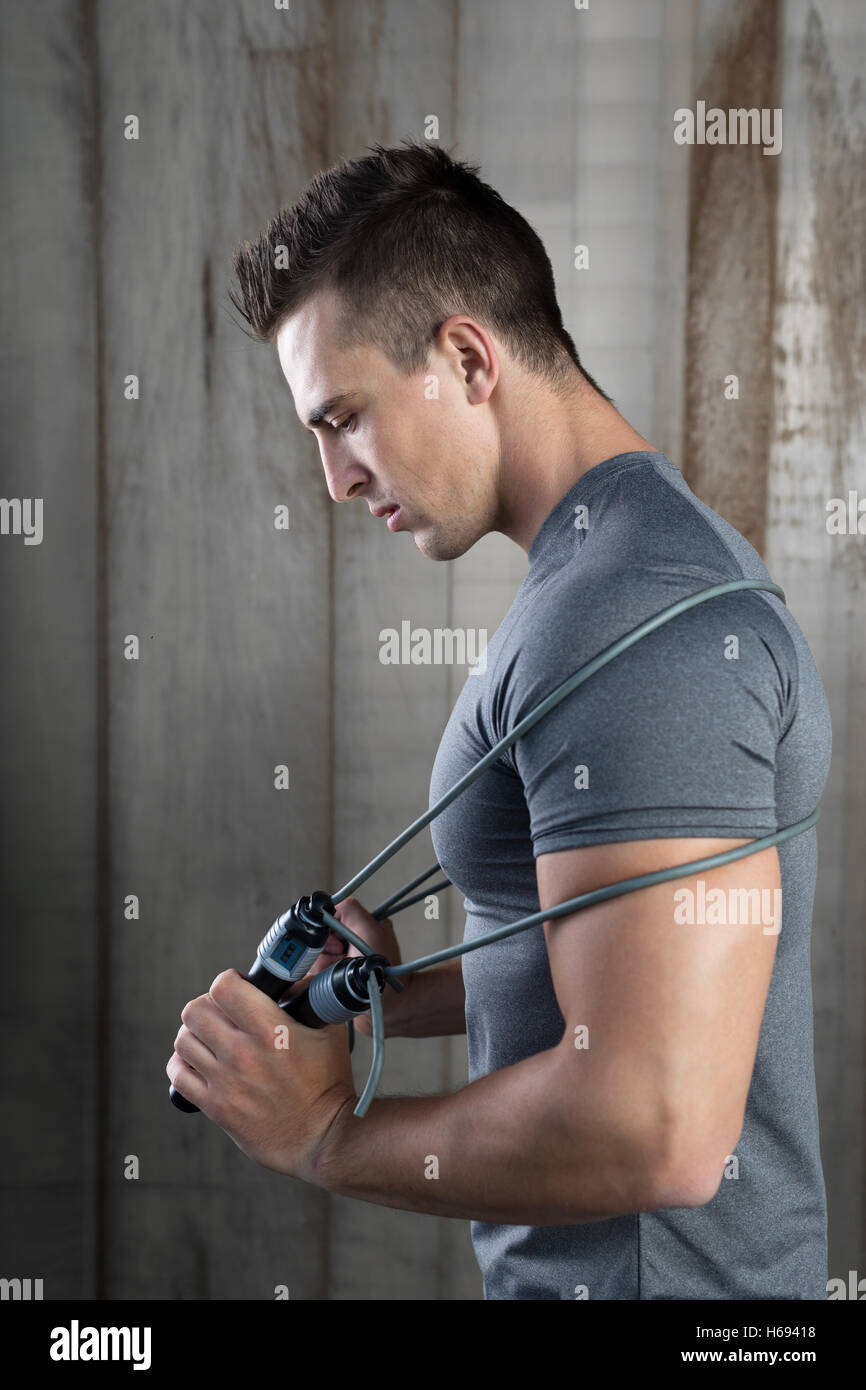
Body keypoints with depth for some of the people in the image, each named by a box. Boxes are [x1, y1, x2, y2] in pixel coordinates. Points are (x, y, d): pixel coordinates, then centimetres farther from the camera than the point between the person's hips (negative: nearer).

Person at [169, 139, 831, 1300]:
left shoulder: (630, 616, -24)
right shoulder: (662, 558, 9)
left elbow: (656, 1128, -31)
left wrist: (328, 1136, -17)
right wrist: (408, 993, 4)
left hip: (650, 1268, -9)